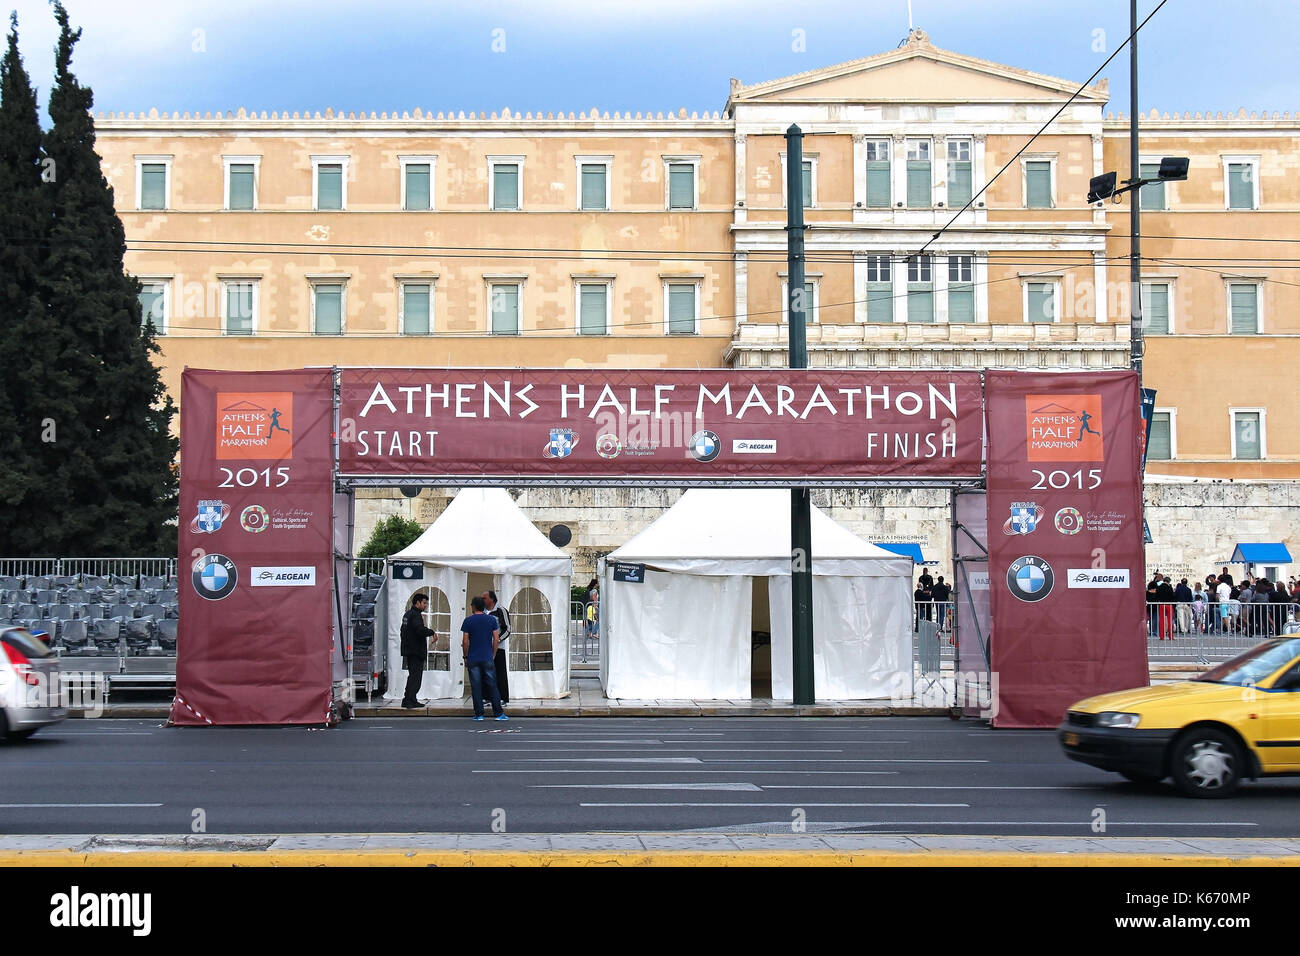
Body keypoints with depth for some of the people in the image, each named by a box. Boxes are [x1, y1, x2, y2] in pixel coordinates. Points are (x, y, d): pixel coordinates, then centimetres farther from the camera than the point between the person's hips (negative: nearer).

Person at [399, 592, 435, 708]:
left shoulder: (407, 614, 17)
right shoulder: (415, 615, -15)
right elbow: (421, 630, -28)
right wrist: (431, 631, -11)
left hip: (408, 650, 10)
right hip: (416, 651, -10)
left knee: (413, 676, 16)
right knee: (416, 676, -7)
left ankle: (407, 700, 18)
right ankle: (410, 700, -8)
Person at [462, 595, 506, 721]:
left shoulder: (468, 621, -2)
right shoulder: (492, 620, 3)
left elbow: (465, 642, -4)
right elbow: (496, 639, 1)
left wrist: (466, 657, 7)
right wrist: (493, 656, 10)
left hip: (473, 659, -1)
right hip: (488, 658, 1)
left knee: (476, 687, 3)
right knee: (492, 686, 4)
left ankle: (479, 714, 3)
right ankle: (498, 713, 0)